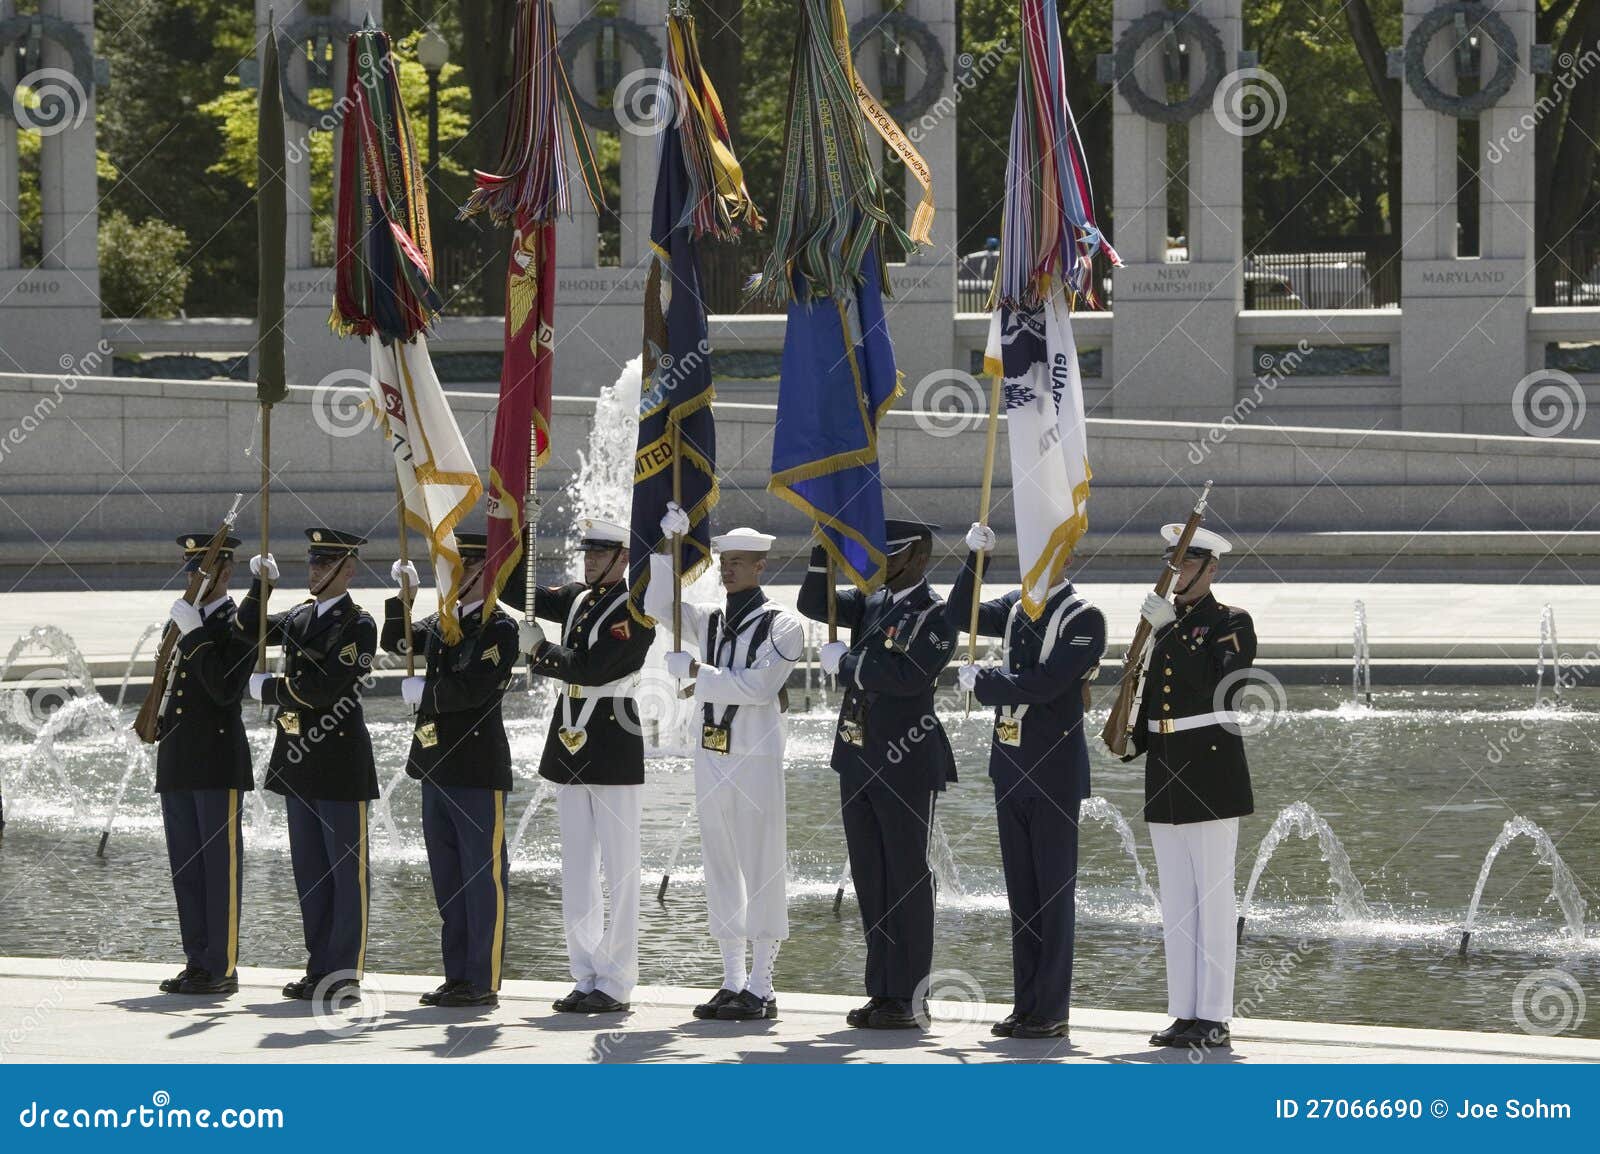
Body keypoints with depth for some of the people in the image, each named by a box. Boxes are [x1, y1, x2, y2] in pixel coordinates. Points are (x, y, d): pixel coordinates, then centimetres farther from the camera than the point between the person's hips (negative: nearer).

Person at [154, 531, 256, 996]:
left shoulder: (238, 625, -6)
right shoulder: (185, 623, 18)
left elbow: (226, 689, -20)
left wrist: (194, 636, -19)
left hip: (217, 763, -8)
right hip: (177, 763, 8)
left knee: (220, 865, -6)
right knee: (186, 867, 9)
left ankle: (222, 966, -4)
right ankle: (197, 962, 14)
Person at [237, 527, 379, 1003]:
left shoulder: (358, 625, -11)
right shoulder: (302, 616, 13)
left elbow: (322, 689, -18)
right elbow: (250, 628, 19)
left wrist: (269, 689, -8)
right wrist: (261, 584, 4)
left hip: (340, 764, -8)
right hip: (298, 761, 8)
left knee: (346, 870, -1)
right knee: (309, 870, 11)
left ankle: (344, 972, 1)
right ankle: (320, 968, 17)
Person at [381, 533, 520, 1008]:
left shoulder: (500, 628, -10)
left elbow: (475, 688, -20)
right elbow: (395, 643, 16)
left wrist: (422, 691, -8)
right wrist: (404, 598, 3)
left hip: (478, 771, -9)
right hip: (438, 768, 9)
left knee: (483, 877, -3)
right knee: (448, 879, 12)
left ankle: (483, 981, 0)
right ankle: (458, 977, 18)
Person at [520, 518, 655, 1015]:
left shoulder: (636, 610, -10)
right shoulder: (577, 598, 14)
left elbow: (591, 668, -19)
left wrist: (539, 649, -8)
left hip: (613, 747, -8)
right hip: (571, 748, 8)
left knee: (618, 869, -3)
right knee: (576, 872, 9)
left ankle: (615, 984, -1)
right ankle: (586, 977, 15)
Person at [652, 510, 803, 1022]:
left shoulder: (781, 626, -4)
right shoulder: (710, 620, 13)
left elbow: (758, 686, -13)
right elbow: (658, 607, 3)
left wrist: (696, 671, -13)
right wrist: (667, 544, -4)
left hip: (755, 759, -6)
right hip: (710, 756, 6)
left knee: (761, 869, -4)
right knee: (721, 870, 9)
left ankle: (760, 987, -1)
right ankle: (732, 982, 15)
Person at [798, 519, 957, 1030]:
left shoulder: (935, 615, -11)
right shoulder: (873, 602, 13)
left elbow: (908, 675, -23)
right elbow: (814, 603, 10)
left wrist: (845, 663, -13)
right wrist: (826, 546, -2)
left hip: (904, 766, -8)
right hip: (858, 762, 8)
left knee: (907, 880, -3)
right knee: (870, 881, 10)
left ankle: (912, 997, 1)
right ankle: (883, 992, 16)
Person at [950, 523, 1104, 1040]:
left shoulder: (1083, 619, -11)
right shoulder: (1017, 607, 11)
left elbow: (1044, 683, -19)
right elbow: (961, 615, 9)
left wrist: (983, 680, -9)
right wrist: (975, 558, -2)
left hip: (1054, 771, -7)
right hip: (1011, 766, 7)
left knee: (1054, 892, -2)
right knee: (1021, 893, 10)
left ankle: (1051, 1011, 0)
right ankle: (1026, 1005, 15)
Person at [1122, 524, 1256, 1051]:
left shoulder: (1231, 624, -4)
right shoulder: (1164, 625, 16)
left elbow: (1213, 684, -20)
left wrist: (1168, 632, -23)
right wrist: (1132, 740, 6)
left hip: (1211, 773, -7)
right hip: (1165, 775, 7)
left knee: (1213, 898, -6)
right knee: (1175, 902, 8)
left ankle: (1214, 1018, -5)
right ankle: (1185, 1013, 12)